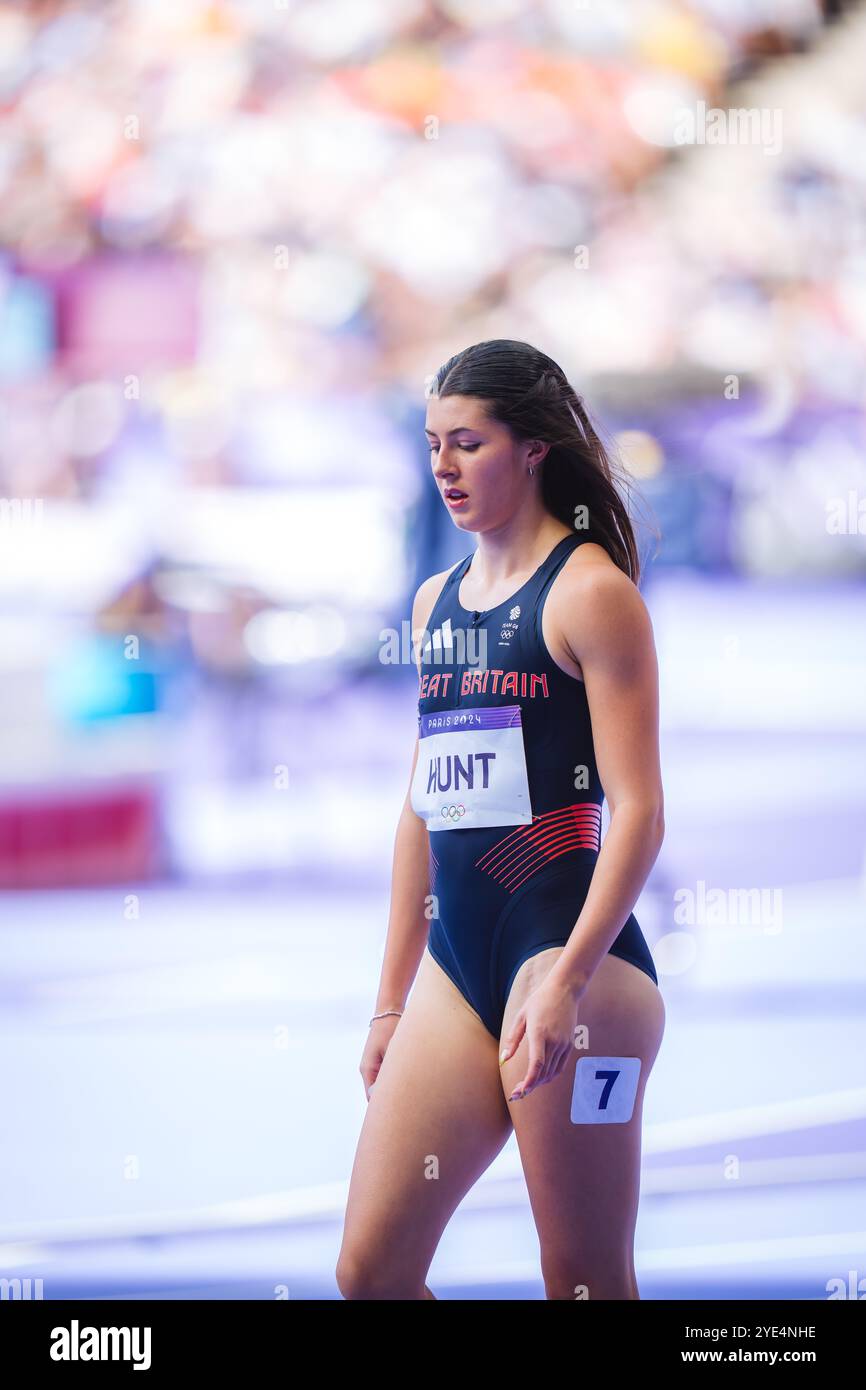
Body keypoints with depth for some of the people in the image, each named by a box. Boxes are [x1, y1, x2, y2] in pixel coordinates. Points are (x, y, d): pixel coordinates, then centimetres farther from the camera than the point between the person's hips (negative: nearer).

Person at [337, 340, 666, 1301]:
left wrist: (568, 980, -21)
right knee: (370, 1273, 1)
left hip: (566, 951, -7)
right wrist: (392, 1002, 20)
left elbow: (637, 808, -11)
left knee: (586, 1282, -4)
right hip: (458, 966, 8)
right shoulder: (436, 601, 17)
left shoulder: (589, 591, -5)